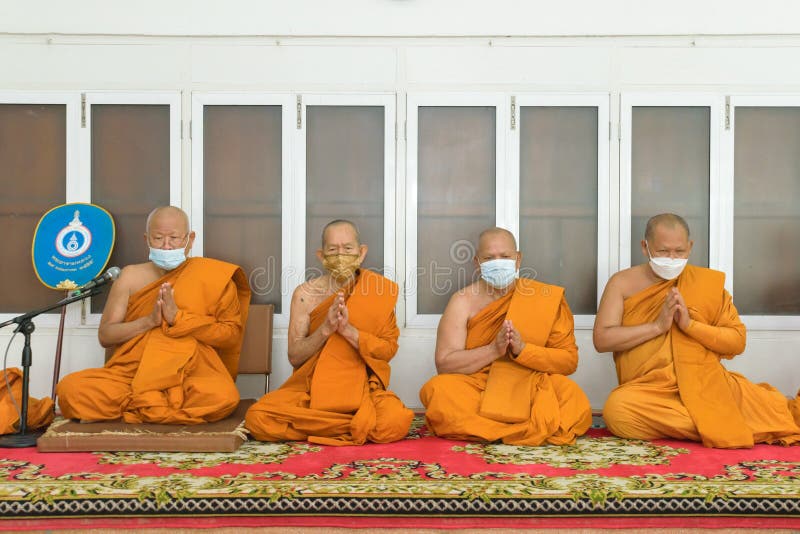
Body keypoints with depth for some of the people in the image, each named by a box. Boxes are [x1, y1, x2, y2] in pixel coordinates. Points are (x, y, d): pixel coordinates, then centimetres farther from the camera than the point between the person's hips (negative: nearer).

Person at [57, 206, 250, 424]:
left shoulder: (212, 277, 6)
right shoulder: (131, 276, 13)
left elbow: (231, 333, -2)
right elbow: (105, 335, 9)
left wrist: (178, 317, -13)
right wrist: (149, 320, -9)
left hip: (191, 373, -1)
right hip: (129, 372, 2)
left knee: (222, 395, -37)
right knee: (70, 388, -25)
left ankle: (128, 408, -14)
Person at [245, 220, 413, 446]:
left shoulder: (380, 290, 1)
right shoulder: (305, 294, 0)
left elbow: (388, 349, -3)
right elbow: (294, 357, -2)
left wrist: (348, 330, -19)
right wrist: (326, 328, -19)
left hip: (362, 386, -1)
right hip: (311, 387, 1)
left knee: (395, 422, -34)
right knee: (257, 418, -27)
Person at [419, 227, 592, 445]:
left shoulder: (546, 297, 2)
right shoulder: (463, 301, 1)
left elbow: (570, 360, -1)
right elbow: (444, 364, -7)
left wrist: (522, 349, -18)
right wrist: (494, 349, -21)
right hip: (474, 388, 0)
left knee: (575, 402, -30)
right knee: (438, 390, -31)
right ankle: (537, 427, -20)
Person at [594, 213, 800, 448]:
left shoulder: (708, 281, 8)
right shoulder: (623, 283, 3)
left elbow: (738, 340, 5)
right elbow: (602, 340, -6)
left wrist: (690, 324, -11)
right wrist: (657, 326, -14)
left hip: (706, 383, 0)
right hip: (649, 389, 0)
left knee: (774, 409, -22)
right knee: (617, 410, -35)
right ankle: (716, 423, -17)